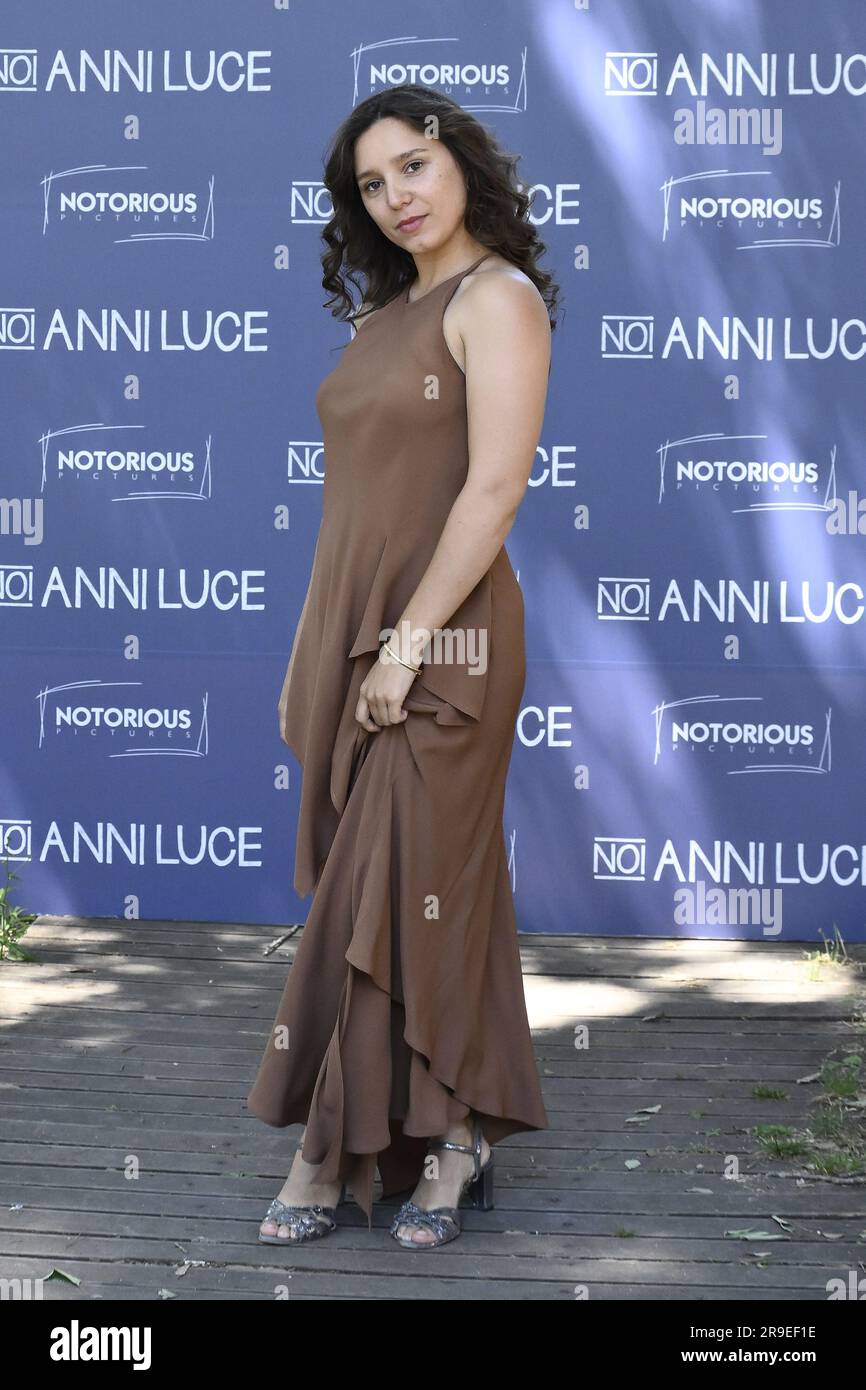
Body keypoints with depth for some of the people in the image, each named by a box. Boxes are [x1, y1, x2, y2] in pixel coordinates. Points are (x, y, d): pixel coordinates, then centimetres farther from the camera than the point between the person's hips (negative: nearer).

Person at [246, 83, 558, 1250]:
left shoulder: (497, 298, -6)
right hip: (351, 632, 8)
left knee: (404, 893, -2)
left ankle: (335, 1152, 6)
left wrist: (406, 642, -20)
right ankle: (442, 1146, 15)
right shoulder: (384, 317, 17)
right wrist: (310, 656, 14)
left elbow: (495, 487, -17)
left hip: (440, 641, -8)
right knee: (358, 895, 7)